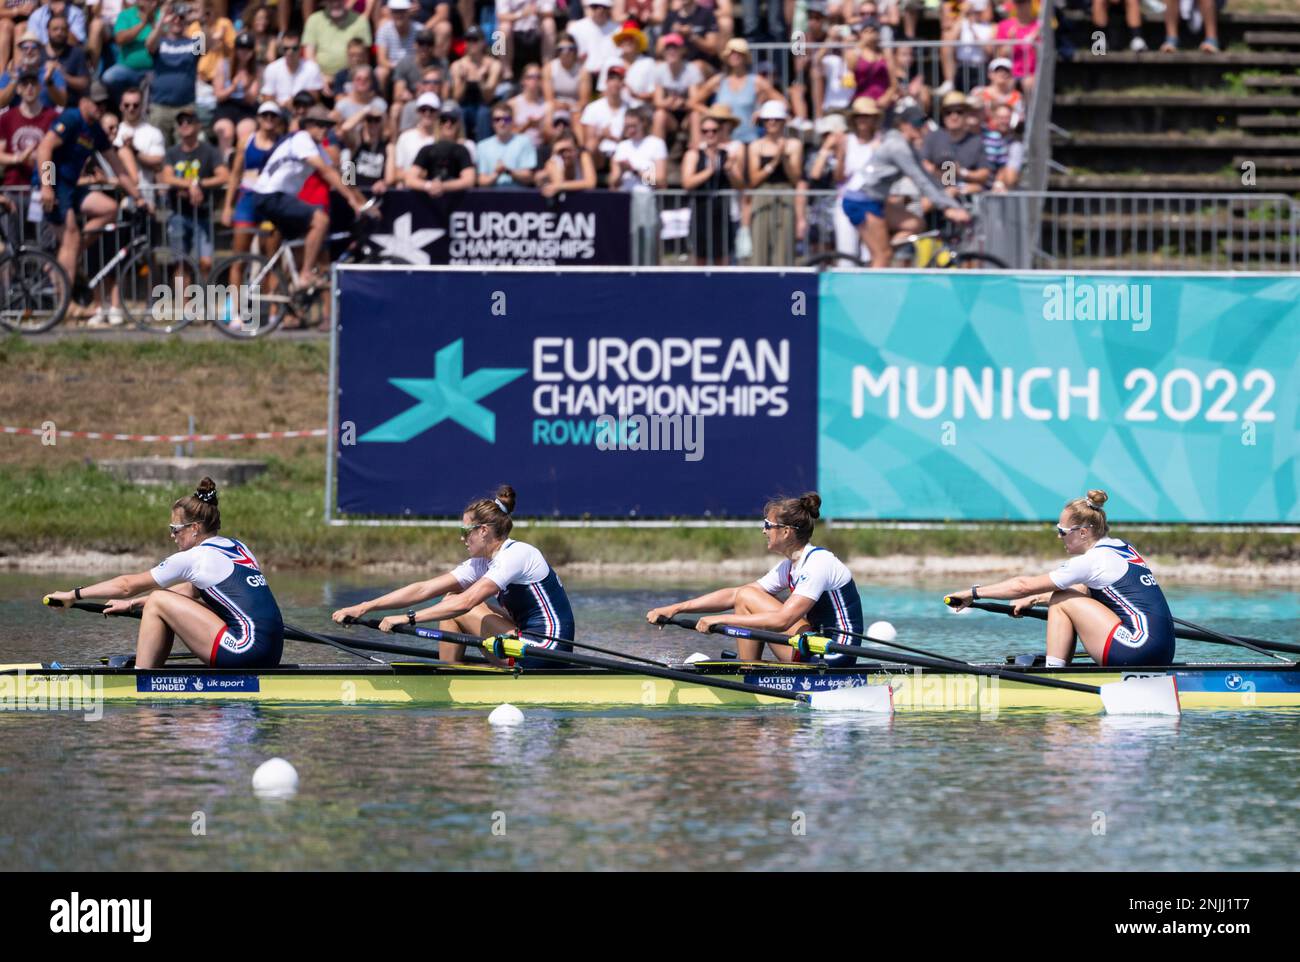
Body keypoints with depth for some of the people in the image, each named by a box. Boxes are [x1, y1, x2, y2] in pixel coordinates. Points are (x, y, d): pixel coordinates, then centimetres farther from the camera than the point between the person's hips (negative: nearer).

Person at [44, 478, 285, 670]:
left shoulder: (193, 558, -5)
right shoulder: (236, 548, 19)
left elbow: (128, 585, 4)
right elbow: (188, 591, 31)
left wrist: (74, 595, 14)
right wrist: (132, 604, 32)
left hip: (248, 650, -9)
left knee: (158, 602, -1)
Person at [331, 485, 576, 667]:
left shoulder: (516, 555, -17)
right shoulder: (482, 564, 11)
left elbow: (465, 603, -26)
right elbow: (424, 589, 6)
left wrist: (407, 618, -26)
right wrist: (365, 607, 0)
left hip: (546, 650, -10)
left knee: (455, 608, -6)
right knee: (451, 599, 12)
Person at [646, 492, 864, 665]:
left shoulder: (819, 564, -17)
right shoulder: (790, 566, 12)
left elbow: (782, 620, -27)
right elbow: (734, 594, 12)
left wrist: (721, 619, -23)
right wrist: (676, 609, 5)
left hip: (834, 658, -10)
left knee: (747, 597, -8)